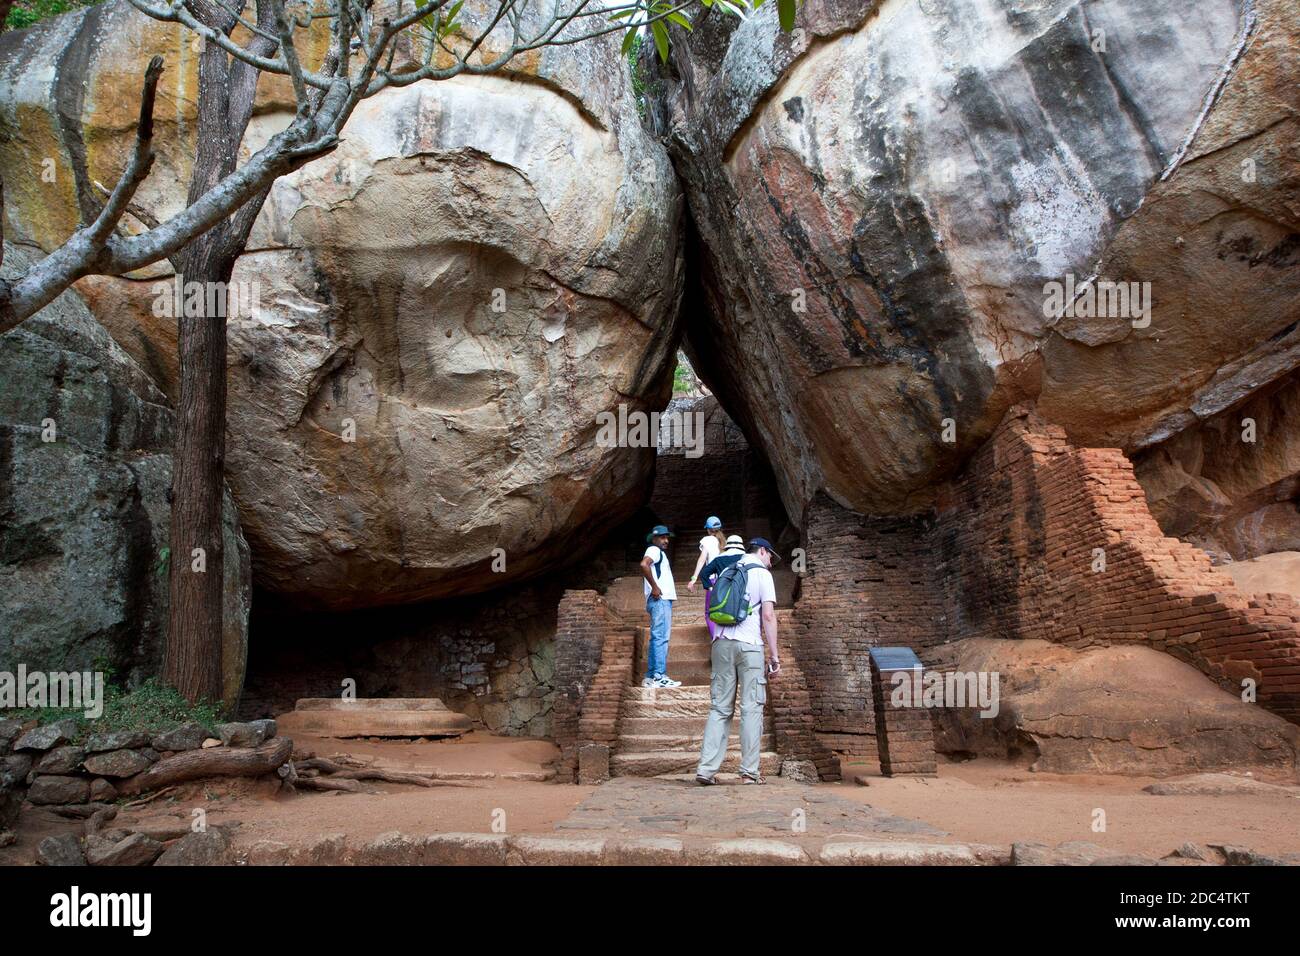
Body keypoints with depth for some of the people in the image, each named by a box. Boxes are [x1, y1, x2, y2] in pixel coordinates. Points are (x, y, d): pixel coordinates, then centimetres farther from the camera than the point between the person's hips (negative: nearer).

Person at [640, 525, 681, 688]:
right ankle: (659, 676, -16)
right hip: (660, 600, -11)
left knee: (657, 639, 10)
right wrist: (655, 587, -22)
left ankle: (650, 677, 12)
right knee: (661, 638, -13)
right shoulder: (654, 550, -5)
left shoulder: (660, 553, 26)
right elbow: (644, 565, -25)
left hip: (663, 600, 11)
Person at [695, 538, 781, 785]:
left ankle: (706, 769, -1)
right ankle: (749, 771, -1)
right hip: (749, 644, -5)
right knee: (751, 708, 0)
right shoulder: (762, 573, 3)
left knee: (719, 708, 6)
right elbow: (768, 616, -6)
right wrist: (774, 654, -5)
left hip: (721, 643, 5)